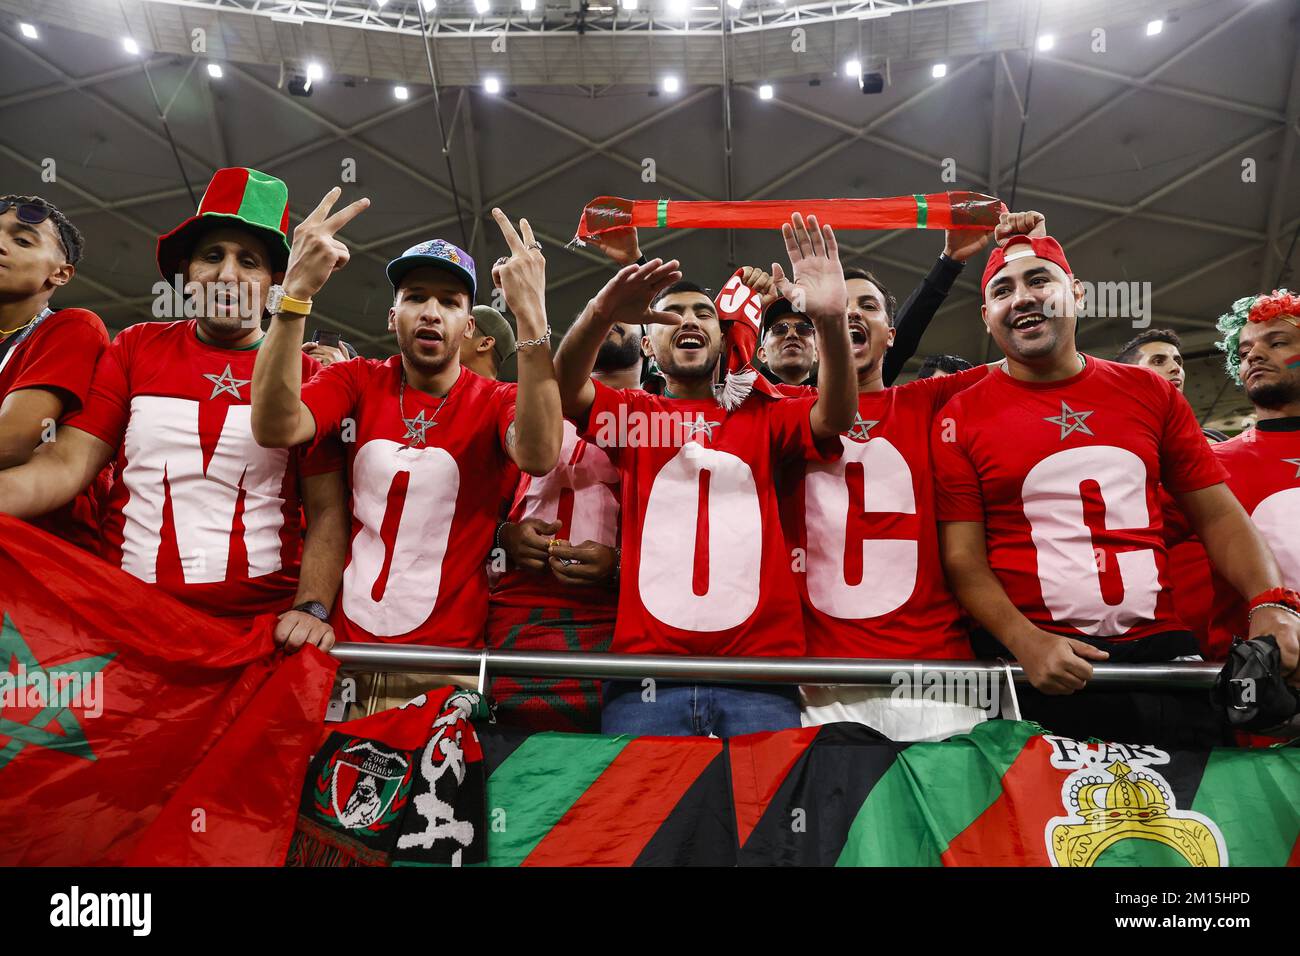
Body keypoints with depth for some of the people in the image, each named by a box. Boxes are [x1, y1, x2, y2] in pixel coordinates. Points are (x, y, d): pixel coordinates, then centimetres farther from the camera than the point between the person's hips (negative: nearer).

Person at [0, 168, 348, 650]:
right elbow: (65, 465, 4)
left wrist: (312, 609, -13)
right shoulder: (136, 348, 12)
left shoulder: (305, 374, 5)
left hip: (262, 624, -3)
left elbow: (326, 510, 1)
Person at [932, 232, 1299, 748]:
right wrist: (1026, 642, -19)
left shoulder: (1151, 392, 9)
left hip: (1160, 646, 3)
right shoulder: (962, 416, -2)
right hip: (1035, 666, -3)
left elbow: (1218, 515, 10)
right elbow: (963, 558, -5)